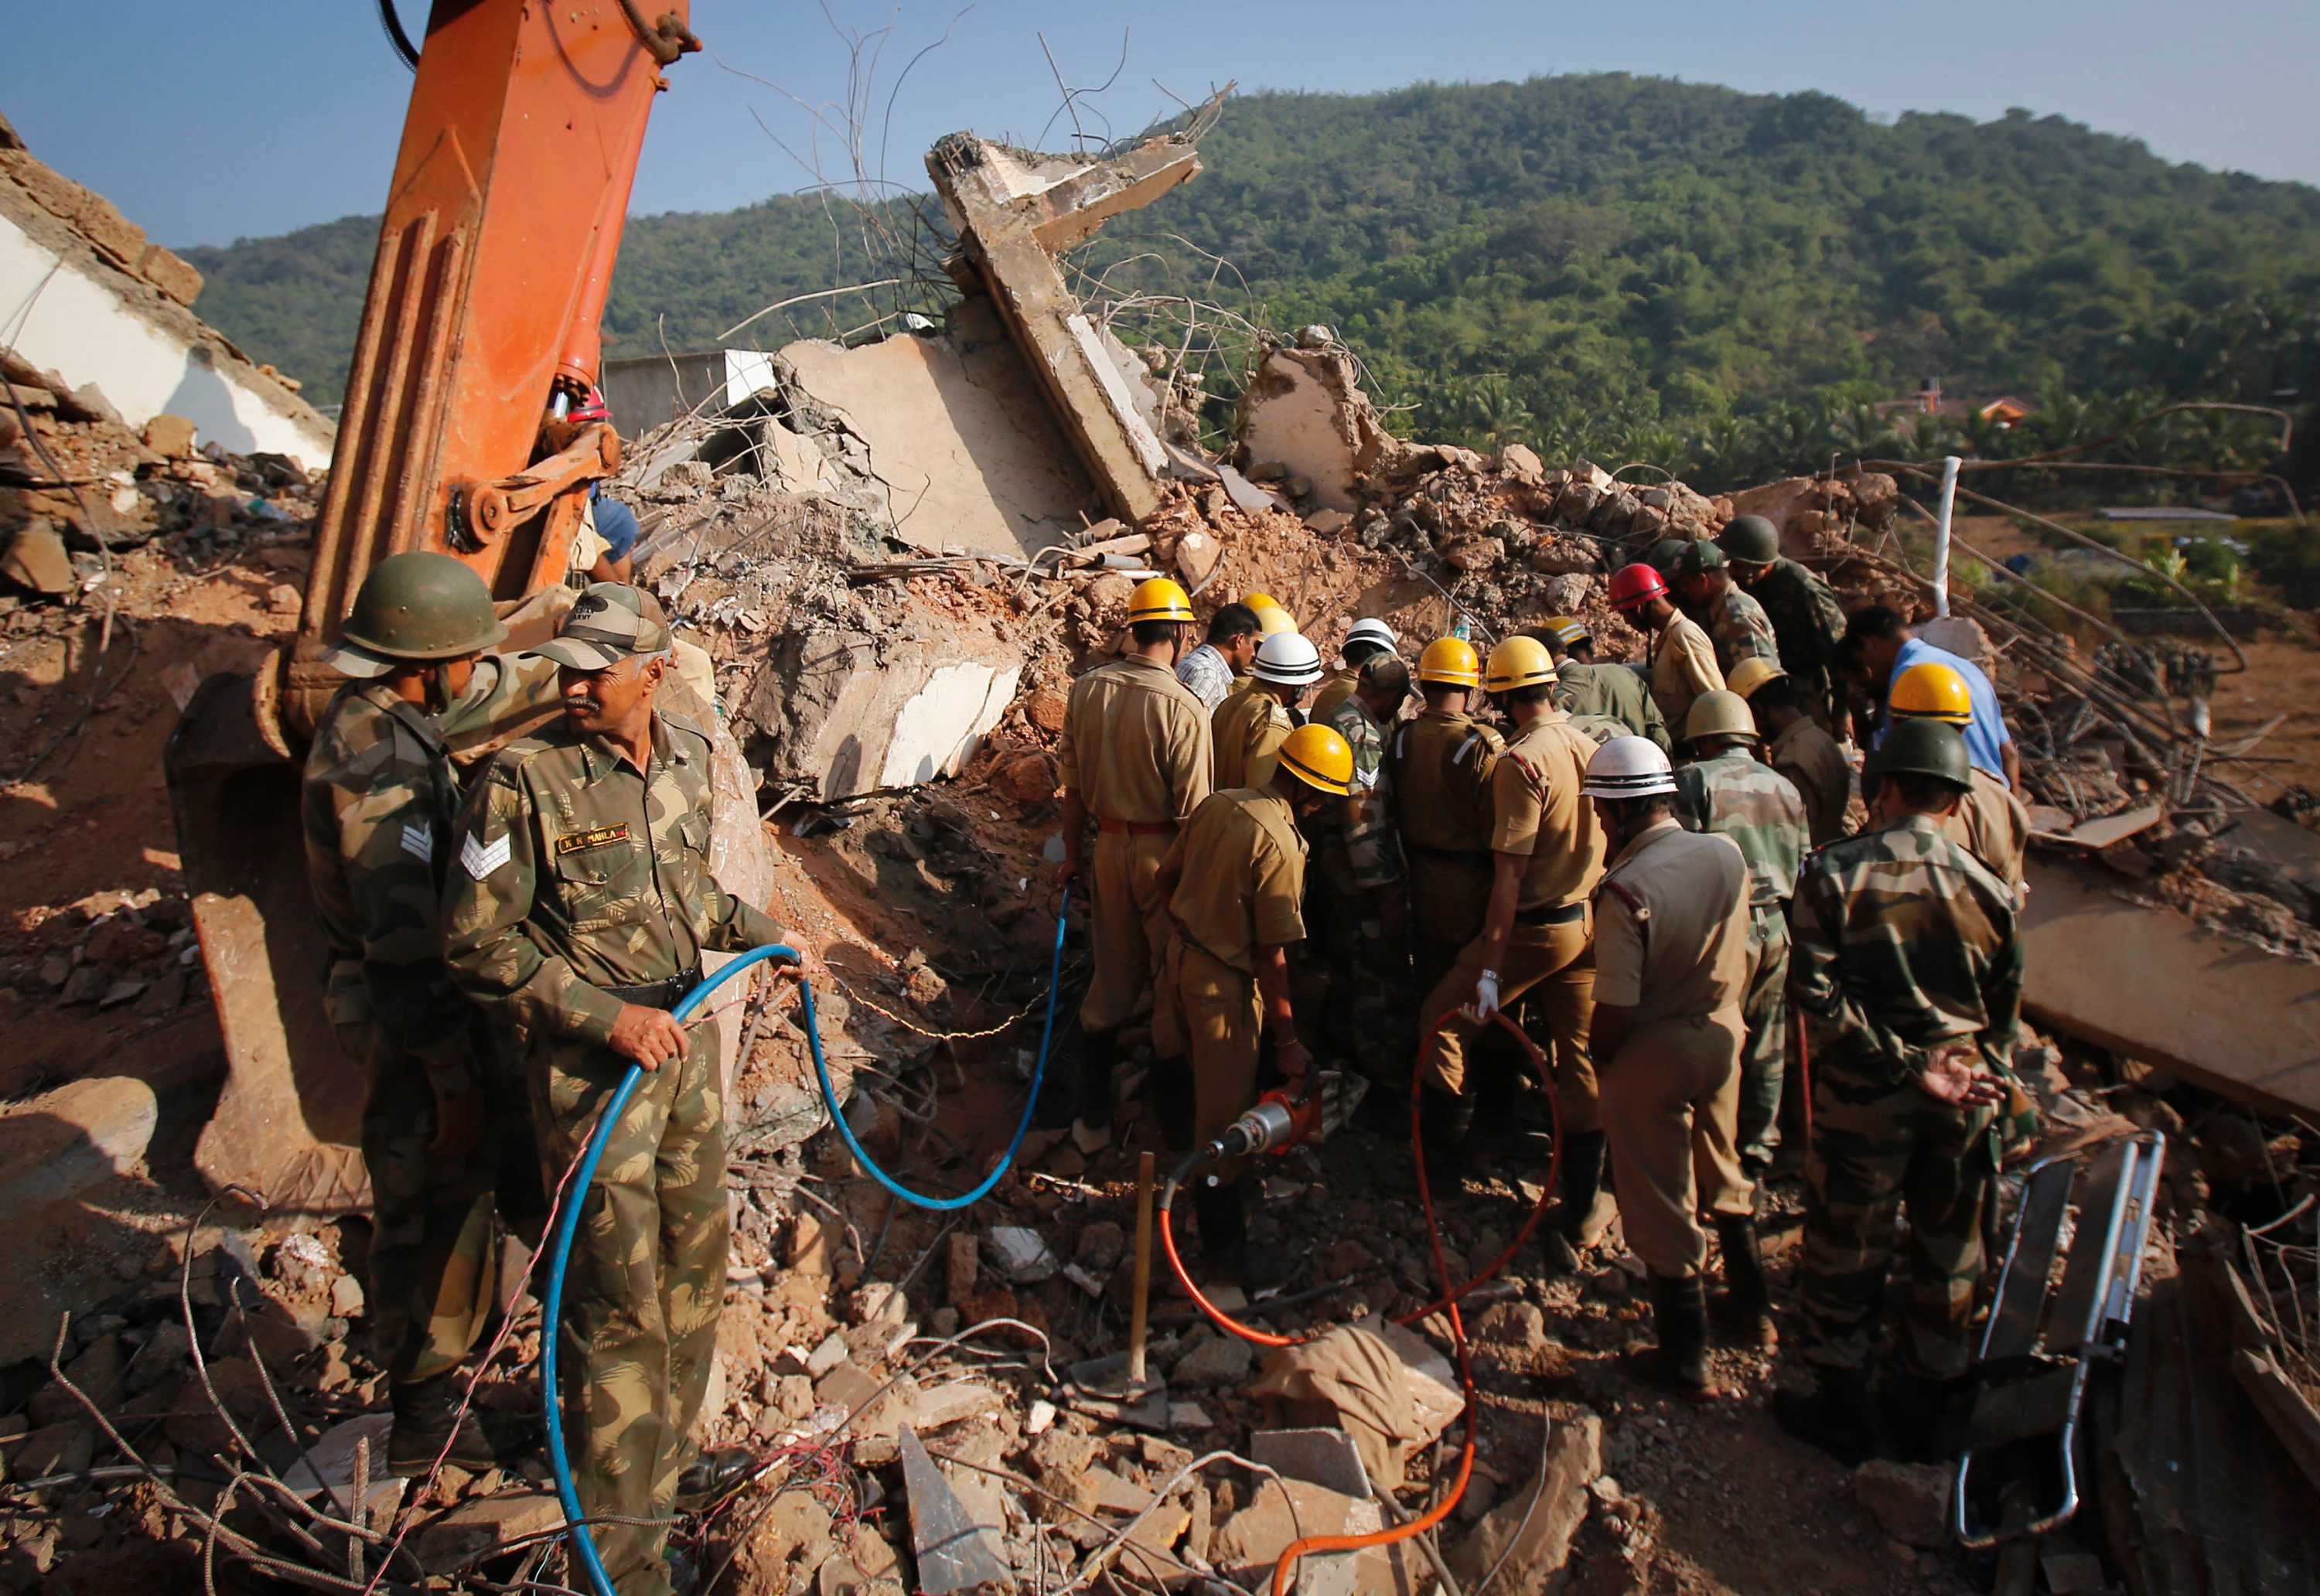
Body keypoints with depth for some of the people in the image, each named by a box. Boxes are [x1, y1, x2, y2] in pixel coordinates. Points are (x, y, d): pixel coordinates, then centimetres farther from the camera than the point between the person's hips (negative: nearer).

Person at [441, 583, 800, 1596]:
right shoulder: (525, 781, -19)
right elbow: (475, 945, -16)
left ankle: (664, 1463, 41)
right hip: (590, 1064, -7)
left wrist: (758, 933, 11)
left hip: (686, 1035, 7)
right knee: (619, 1305, 0)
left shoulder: (687, 756, 2)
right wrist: (608, 1017, -21)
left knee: (694, 1263, 20)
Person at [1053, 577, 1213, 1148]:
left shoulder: (1086, 690, -4)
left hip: (1109, 846, 5)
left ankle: (1093, 1115, 23)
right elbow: (1193, 812, -17)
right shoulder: (1183, 708, -20)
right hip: (1164, 851, -5)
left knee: (1112, 977, 16)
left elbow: (1073, 784, 4)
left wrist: (1073, 854, 14)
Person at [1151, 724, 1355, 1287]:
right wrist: (1288, 1040, -15)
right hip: (1224, 980, -8)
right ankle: (1223, 1241, 18)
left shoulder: (1217, 803, -2)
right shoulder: (1280, 844, -25)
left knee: (1180, 1056, 32)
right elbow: (1271, 955, -23)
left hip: (1181, 952, 8)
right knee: (1224, 1112, 4)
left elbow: (1168, 876, 9)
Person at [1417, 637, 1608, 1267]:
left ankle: (1443, 1149, 22)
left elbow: (1510, 871, -21)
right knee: (1580, 1064, 11)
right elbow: (1604, 840, 11)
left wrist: (1490, 966, -20)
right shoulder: (1590, 748, 2)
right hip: (1589, 923, 7)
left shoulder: (1522, 761, -18)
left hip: (1535, 928, -7)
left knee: (1443, 1020, 12)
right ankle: (1581, 1219, 18)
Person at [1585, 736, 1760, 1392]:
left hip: (1655, 1053, -7)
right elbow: (1738, 961, 7)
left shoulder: (1626, 889, -27)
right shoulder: (1727, 854, -7)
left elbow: (1615, 1011, -23)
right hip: (1723, 1034, 7)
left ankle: (1686, 1356, 22)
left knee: (1662, 1202, 9)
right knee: (1722, 1168, 27)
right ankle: (1751, 1300, 45)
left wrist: (1596, 1058, -4)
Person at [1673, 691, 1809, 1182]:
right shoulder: (1784, 786, 15)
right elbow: (1802, 866, 18)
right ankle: (1757, 1154, 24)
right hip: (1777, 929, 6)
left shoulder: (1694, 779, -6)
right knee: (1766, 1050, 13)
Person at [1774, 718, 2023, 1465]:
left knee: (1846, 1248, 11)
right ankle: (1928, 1396, 34)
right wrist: (1977, 1071, 13)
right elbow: (2006, 1006, 6)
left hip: (1865, 1092, -3)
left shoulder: (1834, 873, -12)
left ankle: (1833, 1395, 24)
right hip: (1963, 1096, 3)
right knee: (1948, 1251, 19)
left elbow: (1819, 993, -18)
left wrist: (1903, 1065, -14)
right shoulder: (1987, 886, -2)